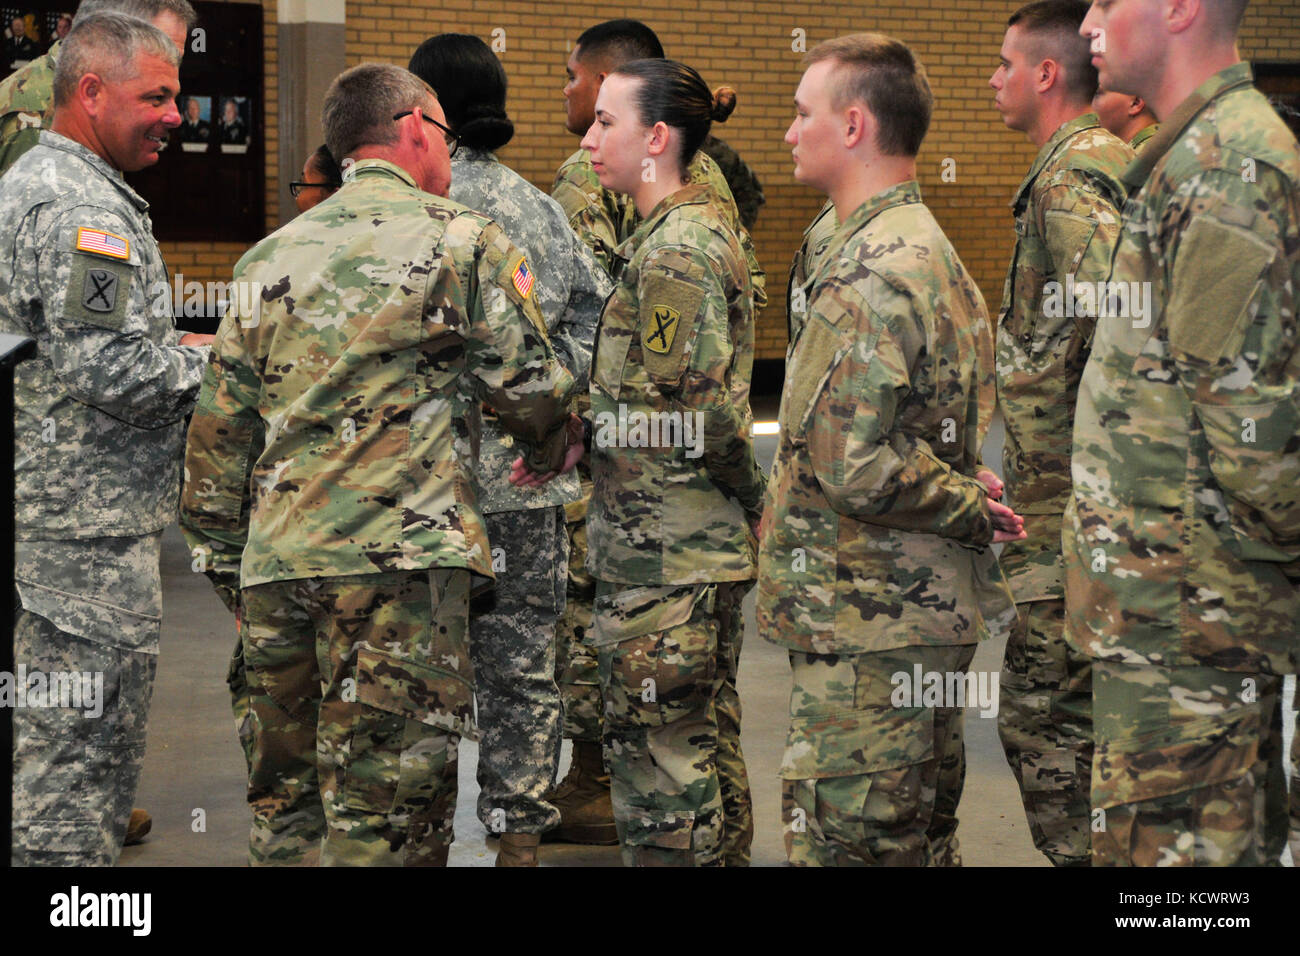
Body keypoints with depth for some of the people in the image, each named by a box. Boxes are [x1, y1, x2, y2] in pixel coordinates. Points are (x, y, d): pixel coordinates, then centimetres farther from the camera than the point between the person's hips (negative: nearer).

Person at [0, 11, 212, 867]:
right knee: (86, 749, -4)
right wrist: (215, 361, -10)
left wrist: (173, 346, 14)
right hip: (91, 523, -11)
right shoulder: (79, 209, -17)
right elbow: (113, 372, -25)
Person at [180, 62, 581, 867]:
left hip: (276, 561, 6)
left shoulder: (271, 258, 15)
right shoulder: (465, 240, 0)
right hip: (401, 559, -6)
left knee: (287, 801, 16)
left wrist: (227, 562, 22)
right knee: (388, 813, -2)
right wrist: (557, 450, 22)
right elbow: (530, 386, 0)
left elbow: (220, 429, 14)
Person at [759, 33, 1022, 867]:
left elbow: (855, 466, -24)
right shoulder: (932, 248, 16)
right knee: (921, 835, 17)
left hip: (868, 621, -10)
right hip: (930, 610, 10)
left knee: (845, 842, -4)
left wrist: (971, 512, -11)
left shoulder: (870, 272, -18)